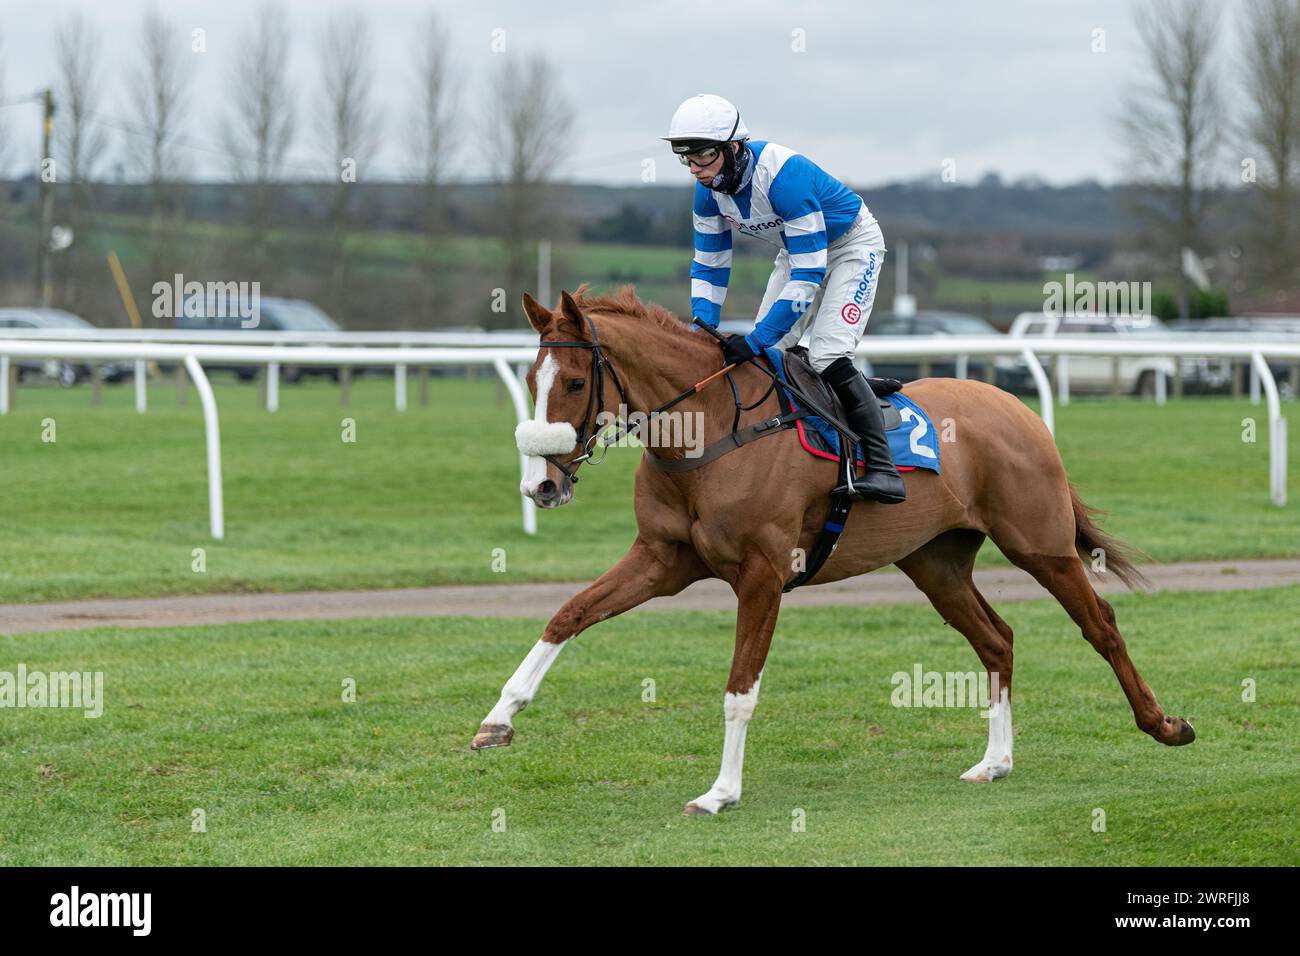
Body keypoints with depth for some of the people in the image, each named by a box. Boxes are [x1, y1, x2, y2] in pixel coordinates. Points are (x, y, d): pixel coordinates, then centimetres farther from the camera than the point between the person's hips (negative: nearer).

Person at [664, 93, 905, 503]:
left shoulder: (782, 175, -38)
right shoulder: (709, 188, -15)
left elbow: (808, 273, -37)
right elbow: (709, 265, -3)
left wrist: (758, 338, -40)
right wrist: (702, 329, -19)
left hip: (853, 244, -8)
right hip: (798, 250, 8)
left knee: (827, 355, -23)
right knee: (766, 357, 0)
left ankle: (882, 469, -25)